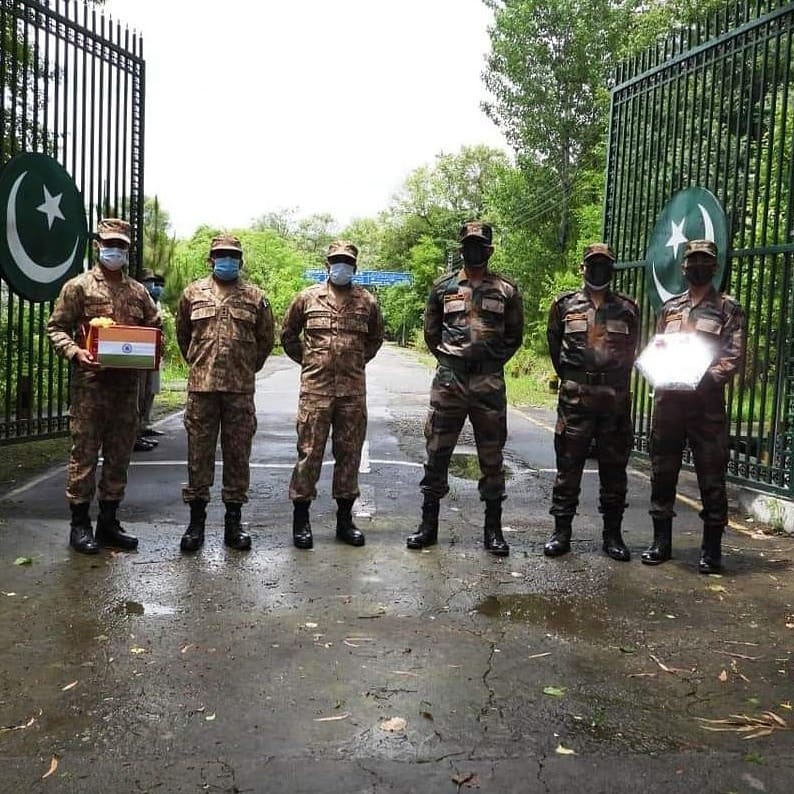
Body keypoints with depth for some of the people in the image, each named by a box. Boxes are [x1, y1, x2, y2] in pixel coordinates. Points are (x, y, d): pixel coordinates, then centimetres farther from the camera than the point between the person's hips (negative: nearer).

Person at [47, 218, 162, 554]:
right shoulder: (78, 286, 2)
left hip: (127, 384, 5)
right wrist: (75, 352, -18)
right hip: (90, 382, -4)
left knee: (119, 455, 9)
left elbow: (155, 328, 20)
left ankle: (108, 522, 20)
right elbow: (56, 328, 0)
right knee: (84, 453, -1)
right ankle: (80, 524, 10)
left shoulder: (138, 292, 14)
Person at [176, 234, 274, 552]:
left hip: (241, 388, 0)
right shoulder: (193, 293, 8)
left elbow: (266, 340, 15)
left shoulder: (255, 297, 7)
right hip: (201, 385, 0)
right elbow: (182, 335, 20)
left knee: (238, 453, 4)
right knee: (199, 452, 3)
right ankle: (196, 520, 14)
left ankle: (233, 520, 14)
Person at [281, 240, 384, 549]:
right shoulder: (307, 297, 5)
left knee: (349, 454, 7)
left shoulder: (367, 301, 8)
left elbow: (375, 338, 23)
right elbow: (288, 335, 16)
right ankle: (301, 518, 9)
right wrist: (306, 360, 11)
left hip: (354, 390, 2)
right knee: (309, 453, -1)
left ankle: (345, 519, 18)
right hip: (315, 387, -2)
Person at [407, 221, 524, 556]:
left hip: (489, 385, 0)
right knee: (437, 454, 4)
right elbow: (431, 332, 14)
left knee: (491, 458, 6)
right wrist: (450, 360, 7)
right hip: (448, 381, 1)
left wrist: (492, 362, 4)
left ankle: (493, 529, 16)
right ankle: (428, 525, 16)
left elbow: (514, 336, 12)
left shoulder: (506, 290, 5)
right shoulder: (443, 286, 7)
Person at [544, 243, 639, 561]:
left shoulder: (627, 309, 8)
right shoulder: (565, 304, 6)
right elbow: (554, 345, 14)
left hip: (616, 399, 1)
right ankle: (561, 532, 10)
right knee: (568, 466, 1)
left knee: (614, 468, 7)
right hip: (574, 398, -1)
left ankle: (613, 534, 17)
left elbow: (631, 351, 17)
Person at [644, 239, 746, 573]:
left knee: (711, 474, -1)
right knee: (662, 470, 7)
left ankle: (712, 548, 9)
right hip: (667, 398, 4)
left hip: (706, 401, -4)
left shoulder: (728, 309, 4)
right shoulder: (669, 307, 16)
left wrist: (706, 378, -20)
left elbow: (733, 357, -4)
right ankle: (661, 541, 18)